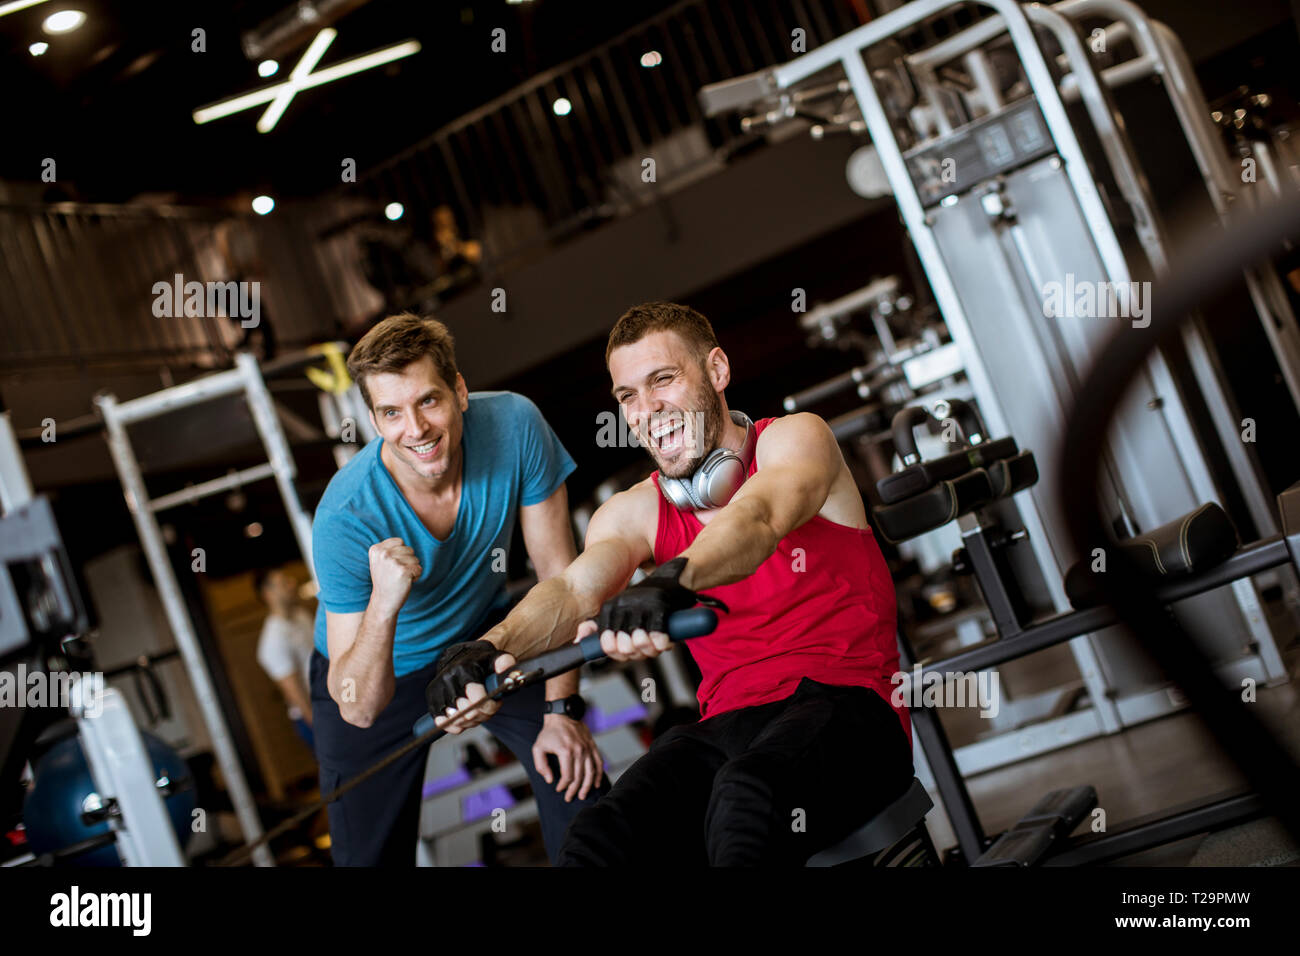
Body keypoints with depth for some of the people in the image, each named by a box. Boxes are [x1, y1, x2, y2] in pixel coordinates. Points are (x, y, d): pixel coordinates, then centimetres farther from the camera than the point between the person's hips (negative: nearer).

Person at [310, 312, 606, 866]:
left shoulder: (514, 426, -28)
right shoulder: (345, 518, -34)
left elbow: (558, 572, -15)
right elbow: (359, 709, -32)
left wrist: (562, 709, -15)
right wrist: (383, 607, -49)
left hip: (483, 631, 2)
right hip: (381, 668, -1)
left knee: (577, 778, -16)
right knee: (370, 854, 4)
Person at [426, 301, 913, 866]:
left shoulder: (794, 440, 3)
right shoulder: (635, 512, 15)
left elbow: (756, 520, -21)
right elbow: (573, 591, -5)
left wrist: (672, 581, -44)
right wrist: (493, 648, -29)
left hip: (845, 705, -3)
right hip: (729, 725, 4)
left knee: (745, 796, -40)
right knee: (598, 841, -28)